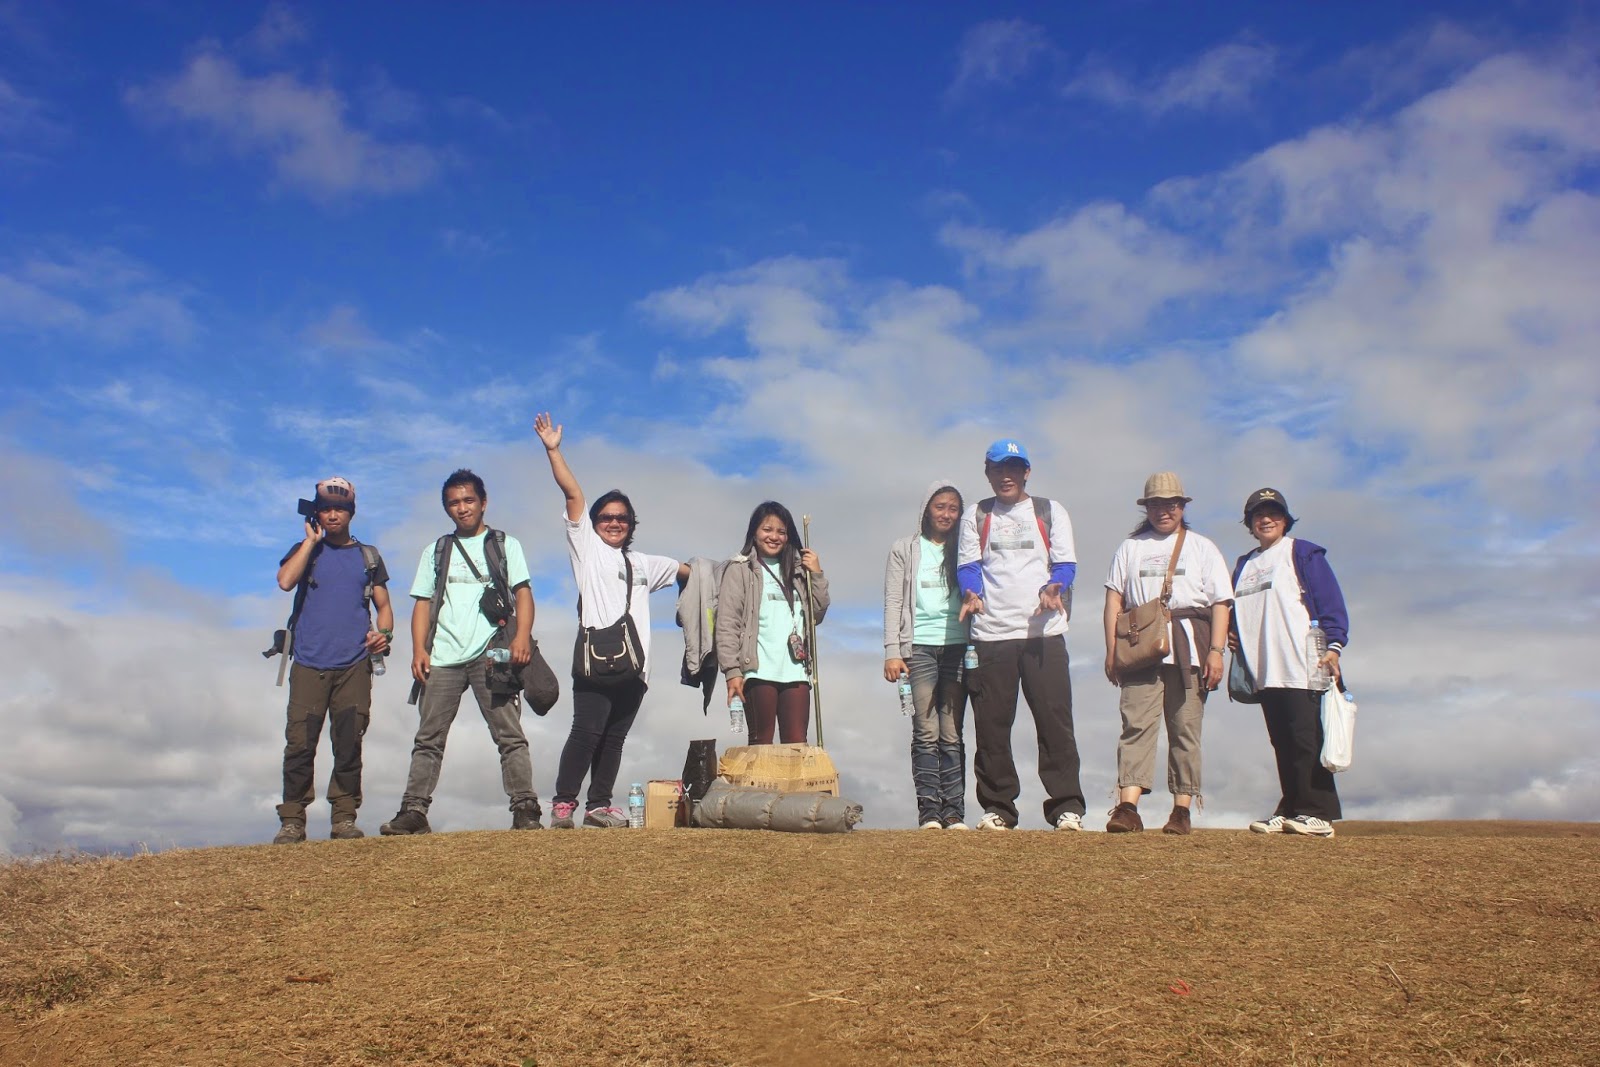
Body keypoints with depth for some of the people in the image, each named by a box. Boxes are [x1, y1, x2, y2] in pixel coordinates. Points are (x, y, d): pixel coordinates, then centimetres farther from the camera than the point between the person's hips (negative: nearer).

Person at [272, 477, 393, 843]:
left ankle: (344, 818, 5)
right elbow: (285, 581, -9)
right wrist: (312, 540, -2)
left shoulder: (368, 556, 16)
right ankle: (292, 820, 2)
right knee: (300, 743, -5)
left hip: (354, 665, 1)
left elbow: (383, 606, 16)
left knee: (349, 743, -1)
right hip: (308, 664, -1)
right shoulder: (306, 550, 12)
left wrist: (384, 633, -5)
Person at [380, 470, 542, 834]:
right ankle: (414, 812, 1)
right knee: (428, 739, 0)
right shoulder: (435, 551, 21)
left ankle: (525, 810, -8)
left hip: (490, 654, -3)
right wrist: (419, 649, 0)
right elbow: (423, 603, 15)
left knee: (509, 735, -7)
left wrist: (522, 636, -14)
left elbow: (523, 592, 3)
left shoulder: (505, 545, 14)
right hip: (442, 658, 3)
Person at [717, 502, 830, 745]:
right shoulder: (740, 569, 5)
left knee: (797, 744, -1)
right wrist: (732, 670, -12)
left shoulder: (797, 569, 19)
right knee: (761, 744, -3)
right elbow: (727, 623, -2)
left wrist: (817, 574, 5)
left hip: (795, 669, 4)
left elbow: (817, 614, 17)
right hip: (759, 669, -4)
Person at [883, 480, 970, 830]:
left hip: (958, 647, 1)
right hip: (919, 647, -1)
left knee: (952, 735, -2)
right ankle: (929, 812, -6)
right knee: (926, 733, -6)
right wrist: (892, 651, -4)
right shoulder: (905, 549, 11)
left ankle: (954, 813, -2)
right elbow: (893, 602, 6)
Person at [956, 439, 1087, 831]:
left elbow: (1065, 562, 5)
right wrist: (972, 593, -16)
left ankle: (1066, 806, 0)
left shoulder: (1050, 512, 15)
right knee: (991, 724, 1)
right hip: (990, 634, 1)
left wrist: (1052, 588, -16)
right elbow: (968, 564, 6)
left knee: (1055, 719, -6)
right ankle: (997, 808, 10)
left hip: (1044, 631, -1)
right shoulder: (975, 515, 16)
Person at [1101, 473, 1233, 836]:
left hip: (1189, 646, 0)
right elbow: (1114, 599, 11)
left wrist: (1216, 650, -5)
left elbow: (1220, 603, 8)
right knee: (1137, 724, -11)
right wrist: (1112, 650, 1)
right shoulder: (1130, 547, 19)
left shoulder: (1202, 547, 16)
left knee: (1185, 729, -1)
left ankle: (1182, 809, 3)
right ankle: (1127, 807, -19)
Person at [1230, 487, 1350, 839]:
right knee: (1282, 743, 5)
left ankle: (1318, 814, -5)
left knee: (1306, 740, -8)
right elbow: (1235, 611, 28)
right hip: (1264, 671, 6)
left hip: (1300, 665, -6)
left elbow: (1330, 602, -3)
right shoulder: (1244, 566, 22)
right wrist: (1233, 635, 8)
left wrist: (1333, 645, -12)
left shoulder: (1303, 553, 4)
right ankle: (1291, 810, 8)